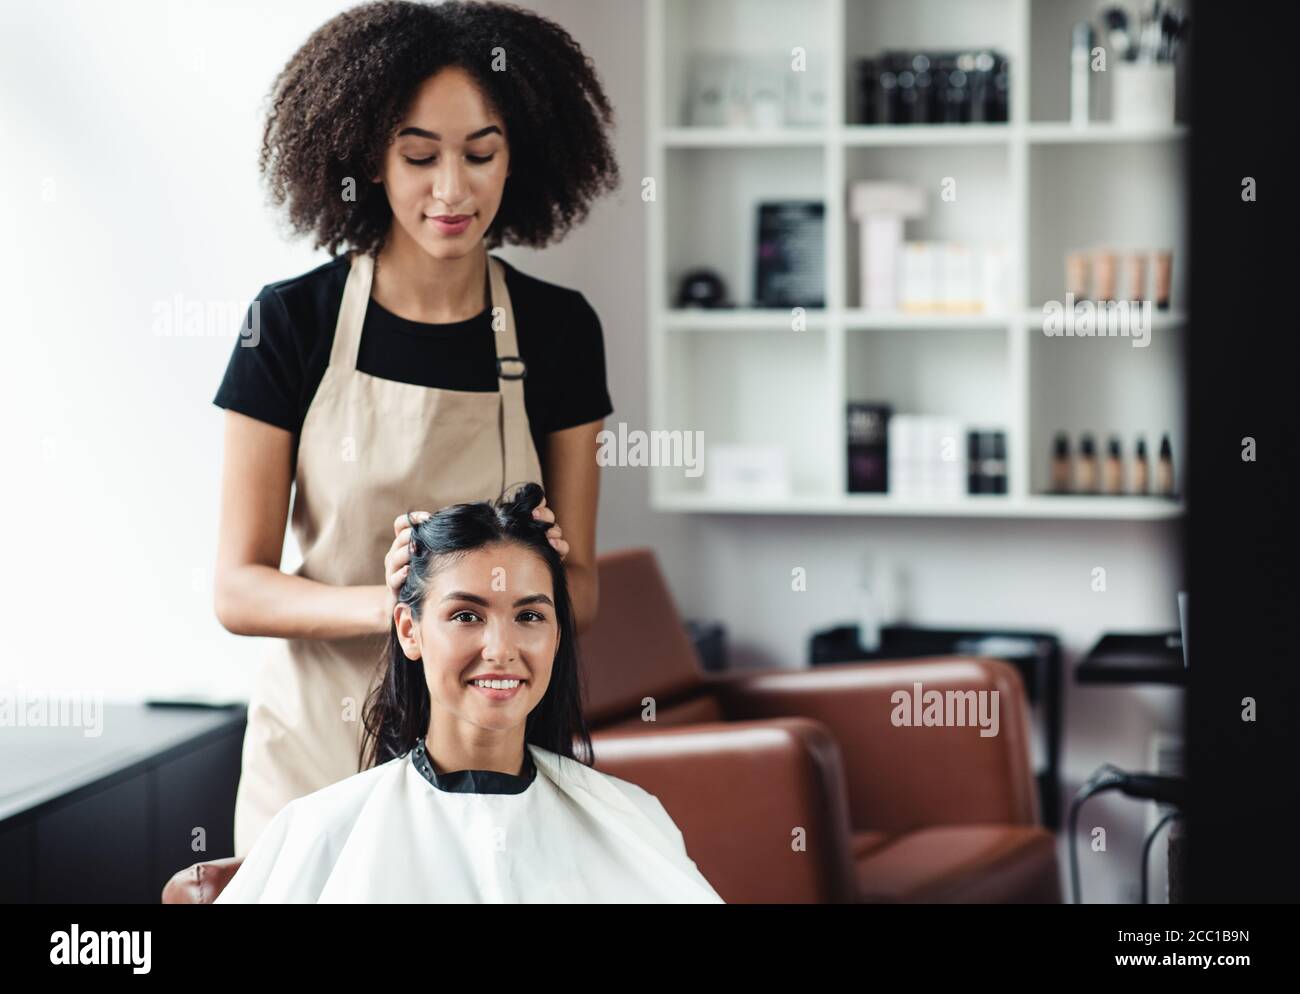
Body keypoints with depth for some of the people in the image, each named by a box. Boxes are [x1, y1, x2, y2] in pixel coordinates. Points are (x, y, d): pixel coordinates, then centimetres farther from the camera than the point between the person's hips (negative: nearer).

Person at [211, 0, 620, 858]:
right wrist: (386, 602, -25)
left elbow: (580, 593, 4)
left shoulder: (557, 329, 0)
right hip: (321, 750, -1)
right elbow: (239, 590, -7)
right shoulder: (292, 322, -5)